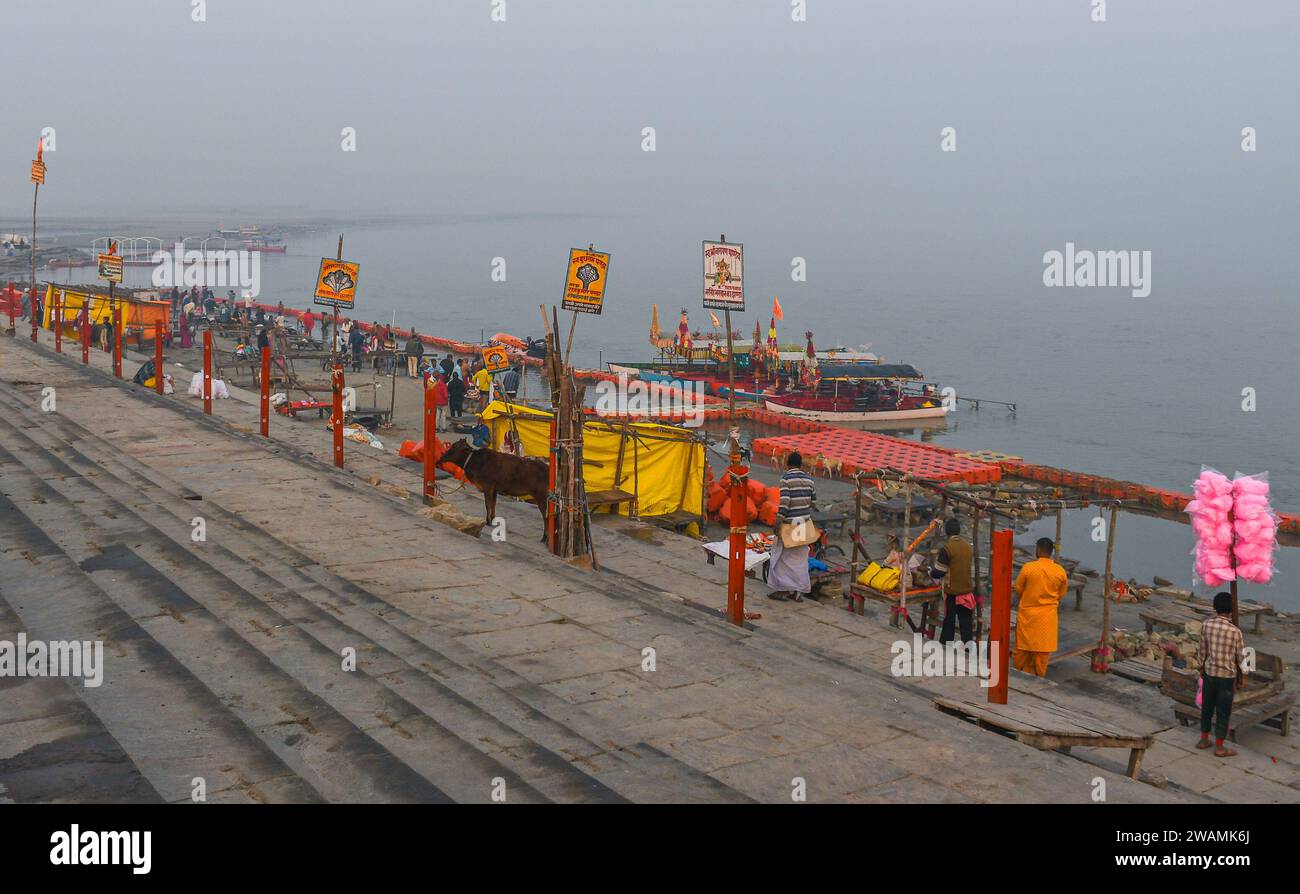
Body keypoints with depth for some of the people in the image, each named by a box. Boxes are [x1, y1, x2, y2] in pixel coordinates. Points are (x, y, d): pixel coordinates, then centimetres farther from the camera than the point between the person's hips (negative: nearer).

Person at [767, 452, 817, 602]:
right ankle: (798, 591, 14)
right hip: (804, 522, 6)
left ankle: (783, 590, 7)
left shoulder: (786, 478, -13)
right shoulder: (808, 479, 5)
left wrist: (778, 522, -15)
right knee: (800, 557, 12)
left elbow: (784, 502, -20)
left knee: (782, 556, 6)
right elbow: (813, 499, 11)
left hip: (789, 522, -6)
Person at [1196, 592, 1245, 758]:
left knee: (1207, 706, 17)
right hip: (1227, 675, -3)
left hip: (1209, 672, 4)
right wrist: (1241, 677, 6)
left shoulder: (1206, 625, -8)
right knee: (1223, 711, 7)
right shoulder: (1235, 631, -17)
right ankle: (1219, 747, 13)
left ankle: (1204, 740, 28)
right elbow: (1241, 656, -8)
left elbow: (1201, 650, 2)